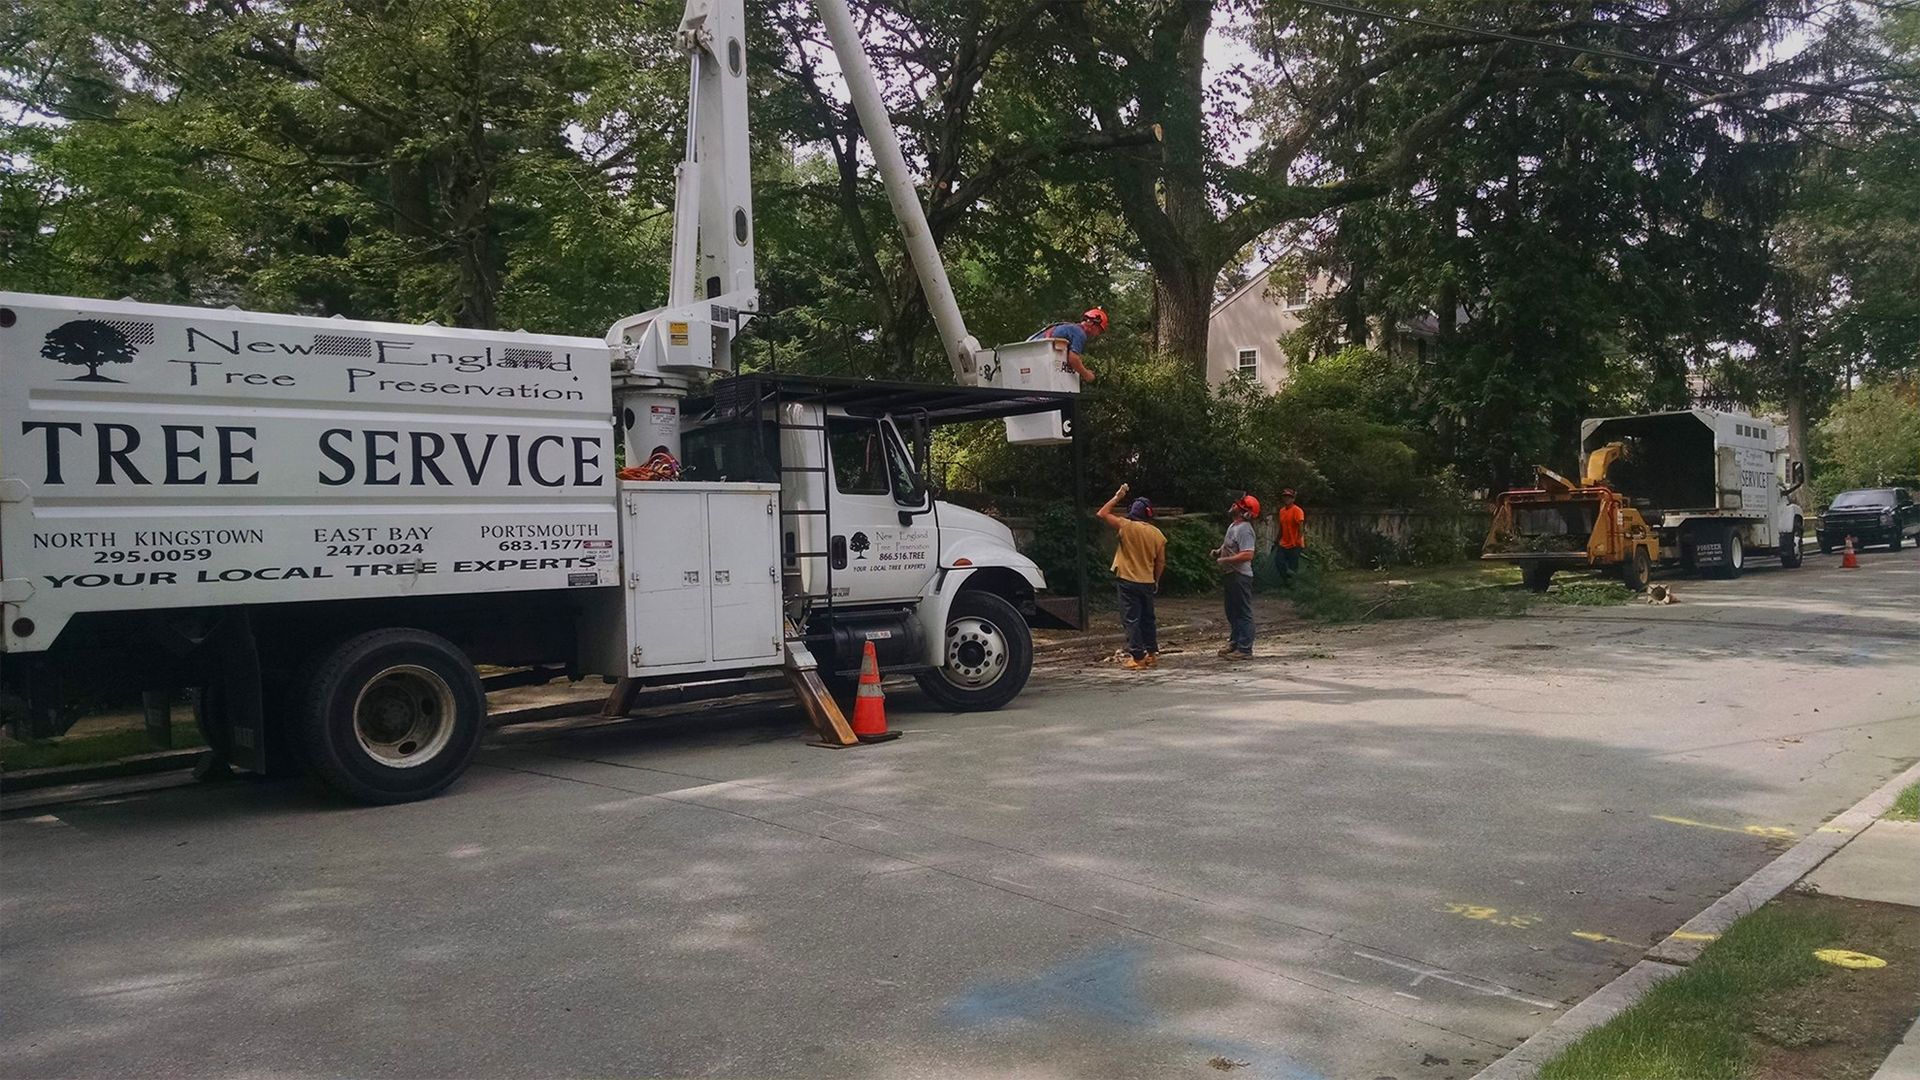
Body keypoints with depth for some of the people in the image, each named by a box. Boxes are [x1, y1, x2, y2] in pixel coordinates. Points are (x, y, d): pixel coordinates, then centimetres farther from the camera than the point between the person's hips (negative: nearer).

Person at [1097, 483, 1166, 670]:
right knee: (1147, 618, 18)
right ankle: (1152, 653, 24)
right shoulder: (1158, 534, 1)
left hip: (1127, 581, -5)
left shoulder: (1127, 527, -11)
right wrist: (1156, 581, 19)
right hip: (1148, 582, 5)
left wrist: (1117, 497, 6)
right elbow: (1161, 562, 6)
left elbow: (1103, 513, -2)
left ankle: (1137, 657, -6)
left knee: (1131, 620, -2)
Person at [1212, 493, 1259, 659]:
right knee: (1232, 611, 19)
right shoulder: (1233, 526, 13)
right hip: (1231, 575, 11)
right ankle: (1235, 643, 29)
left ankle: (1244, 649, -2)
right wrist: (1218, 551, 10)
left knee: (1243, 613, -5)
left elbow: (1247, 555, -29)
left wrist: (1224, 560, -23)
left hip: (1240, 576, -11)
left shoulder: (1244, 529, -19)